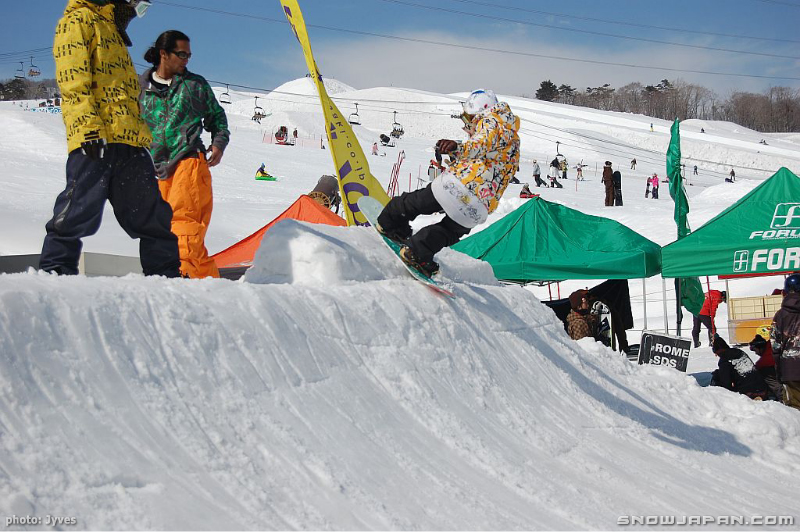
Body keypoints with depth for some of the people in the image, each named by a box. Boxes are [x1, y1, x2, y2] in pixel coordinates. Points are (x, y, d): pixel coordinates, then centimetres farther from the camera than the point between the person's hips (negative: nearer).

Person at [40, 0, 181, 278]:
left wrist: (141, 134, 25)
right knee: (81, 209, -13)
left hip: (128, 140, 9)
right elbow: (73, 78, -10)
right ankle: (55, 269, -4)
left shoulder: (112, 31, 32)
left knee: (150, 213, 6)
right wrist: (88, 125, -21)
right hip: (95, 139, -9)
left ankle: (166, 273, 10)